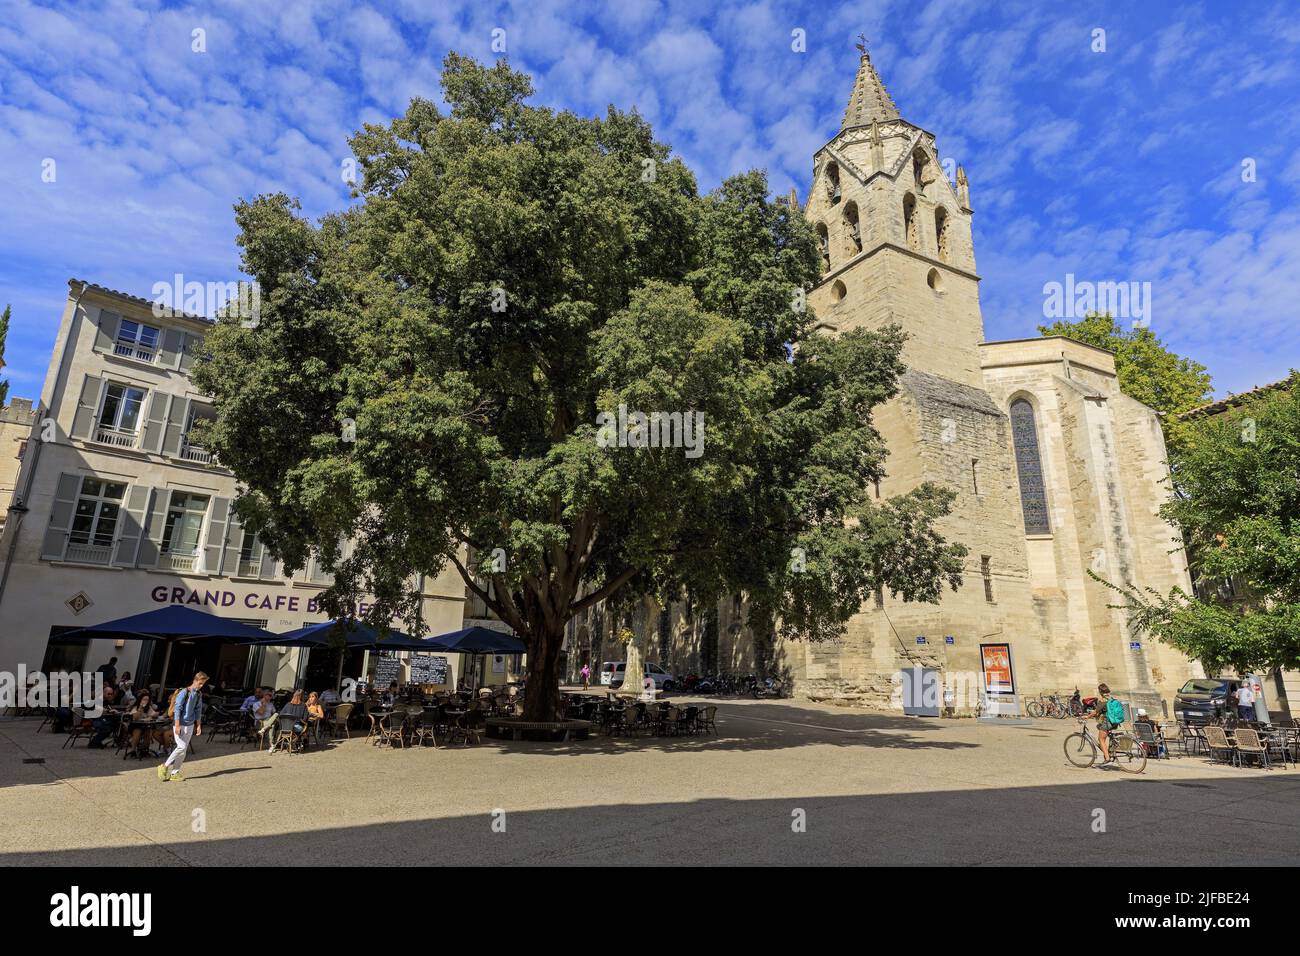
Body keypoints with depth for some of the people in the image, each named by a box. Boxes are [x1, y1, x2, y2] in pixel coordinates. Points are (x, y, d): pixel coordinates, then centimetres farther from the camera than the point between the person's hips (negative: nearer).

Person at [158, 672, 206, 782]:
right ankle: (165, 767, 5)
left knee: (184, 750, 6)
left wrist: (199, 725, 13)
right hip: (180, 724, -6)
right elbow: (177, 709, -14)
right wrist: (177, 725, -18)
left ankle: (174, 773, 13)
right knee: (181, 747, -13)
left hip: (190, 725, 6)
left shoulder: (199, 694, 7)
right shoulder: (184, 692, -13)